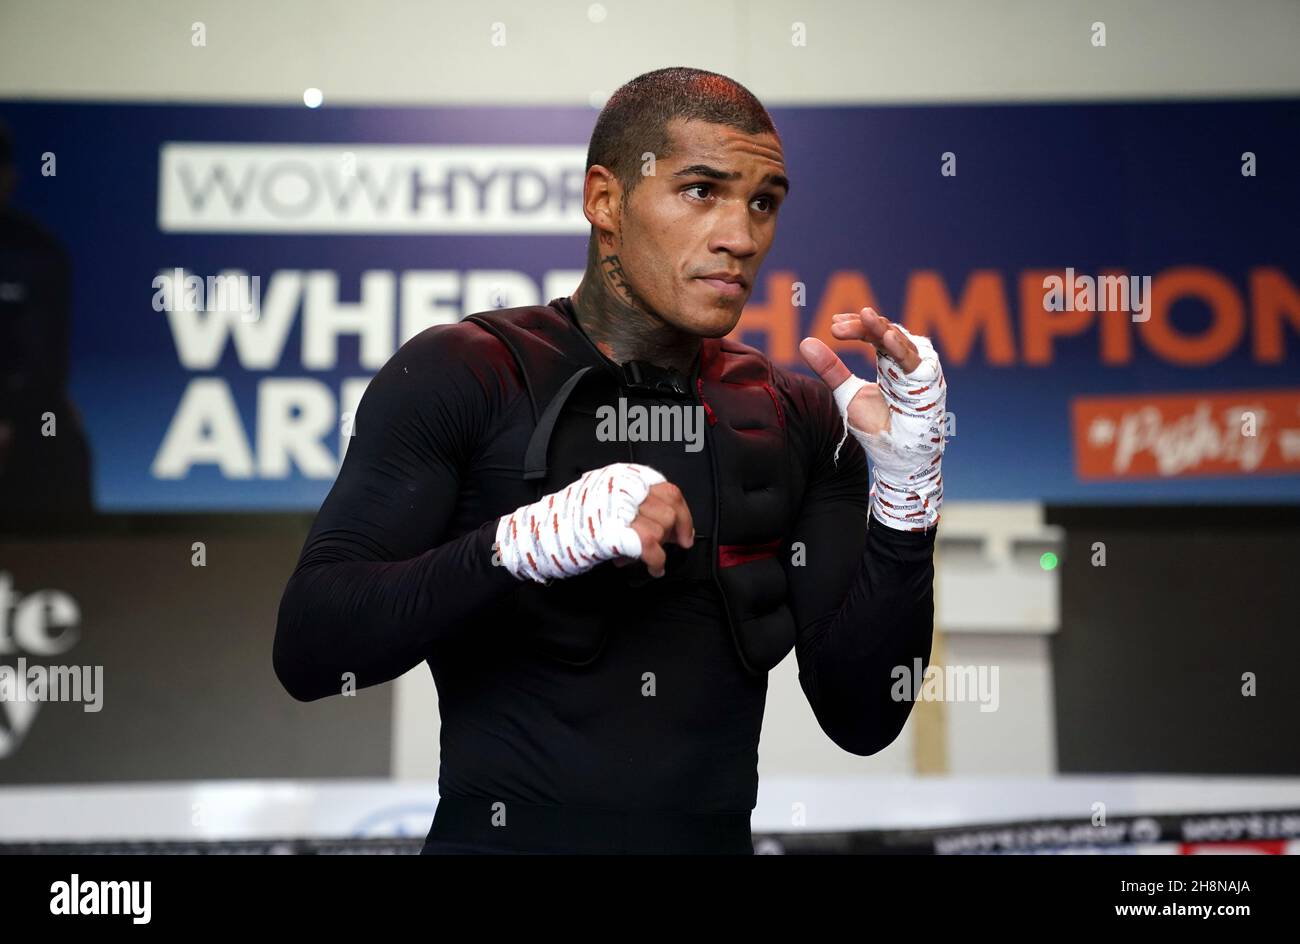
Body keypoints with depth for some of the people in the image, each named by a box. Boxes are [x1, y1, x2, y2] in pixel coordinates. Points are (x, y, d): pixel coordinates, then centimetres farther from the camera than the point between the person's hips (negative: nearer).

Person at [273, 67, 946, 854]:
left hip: (718, 835, 3)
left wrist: (907, 500, -14)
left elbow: (862, 719, -1)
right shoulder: (458, 376, -7)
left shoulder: (800, 419, 3)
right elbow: (308, 650, -15)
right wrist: (520, 544, -29)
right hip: (504, 833, -3)